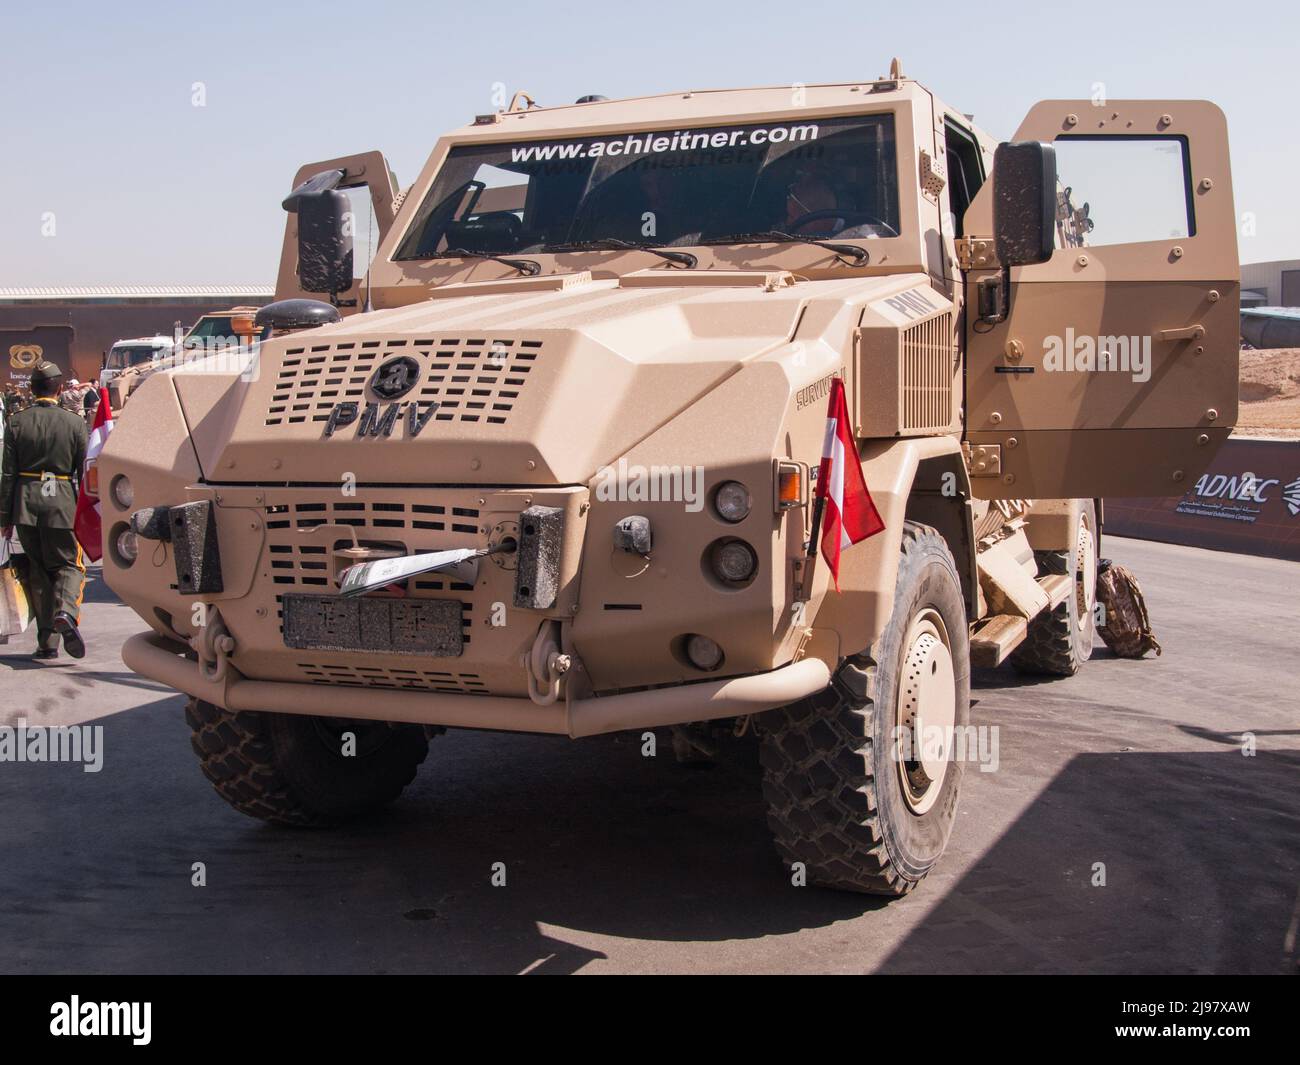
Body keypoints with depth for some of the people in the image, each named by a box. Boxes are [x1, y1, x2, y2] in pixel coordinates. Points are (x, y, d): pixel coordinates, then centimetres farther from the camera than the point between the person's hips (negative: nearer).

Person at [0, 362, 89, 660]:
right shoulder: (74, 422, -2)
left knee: (37, 570, 10)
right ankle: (65, 612, -22)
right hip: (62, 501, -1)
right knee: (67, 564, 9)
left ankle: (47, 642, 9)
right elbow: (83, 471, 1)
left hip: (25, 501, 1)